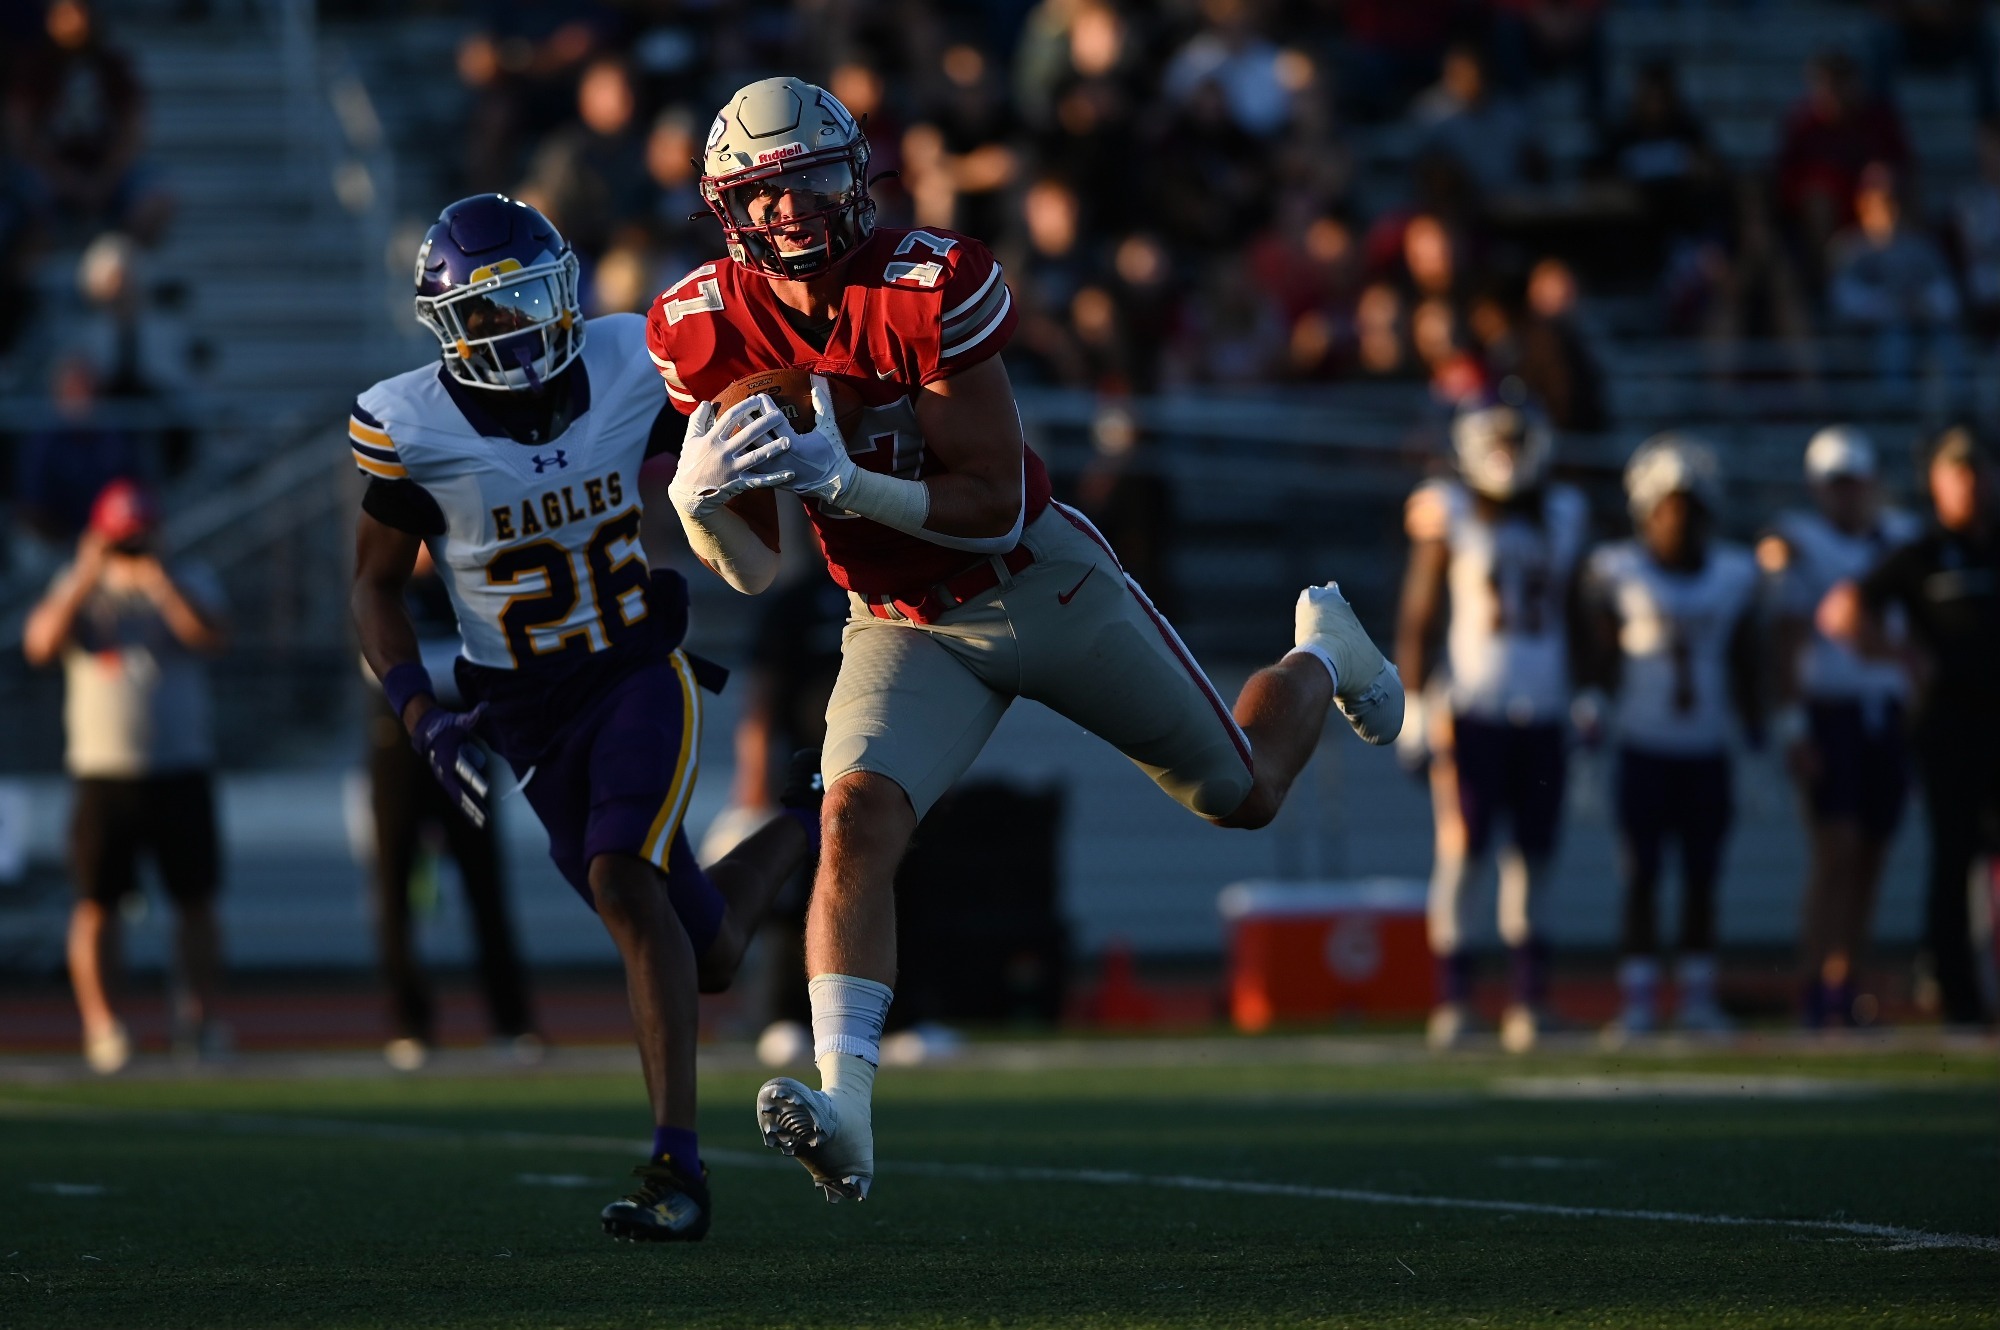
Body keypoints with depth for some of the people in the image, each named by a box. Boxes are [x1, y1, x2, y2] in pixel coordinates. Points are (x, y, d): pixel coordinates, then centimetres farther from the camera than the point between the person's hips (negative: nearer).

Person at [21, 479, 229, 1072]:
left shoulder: (189, 583, 8)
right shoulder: (77, 587, 9)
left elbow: (213, 638, -12)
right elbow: (40, 645, -8)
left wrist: (160, 581, -20)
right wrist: (84, 582, -16)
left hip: (182, 771, 0)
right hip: (104, 772, 0)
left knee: (196, 898, 1)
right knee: (98, 900, -4)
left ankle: (200, 1017, 9)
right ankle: (100, 1024, 1)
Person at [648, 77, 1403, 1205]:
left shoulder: (927, 289, -24)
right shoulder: (712, 334, -10)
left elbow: (995, 509, -22)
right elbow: (754, 571, -6)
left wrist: (848, 483, -35)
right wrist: (697, 497, -28)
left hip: (1046, 586, -2)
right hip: (908, 630, 2)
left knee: (1241, 796, 15)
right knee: (858, 817, -27)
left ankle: (1321, 655, 50)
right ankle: (844, 1109, -35)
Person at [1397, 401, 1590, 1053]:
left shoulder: (1564, 516, 12)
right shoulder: (1449, 515, 0)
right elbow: (1416, 620, 1)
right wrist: (1414, 703, -5)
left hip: (1544, 712, 4)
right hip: (1471, 710, -3)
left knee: (1532, 853, 3)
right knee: (1461, 849, -6)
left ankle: (1528, 1000, 7)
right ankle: (1452, 1000, -3)